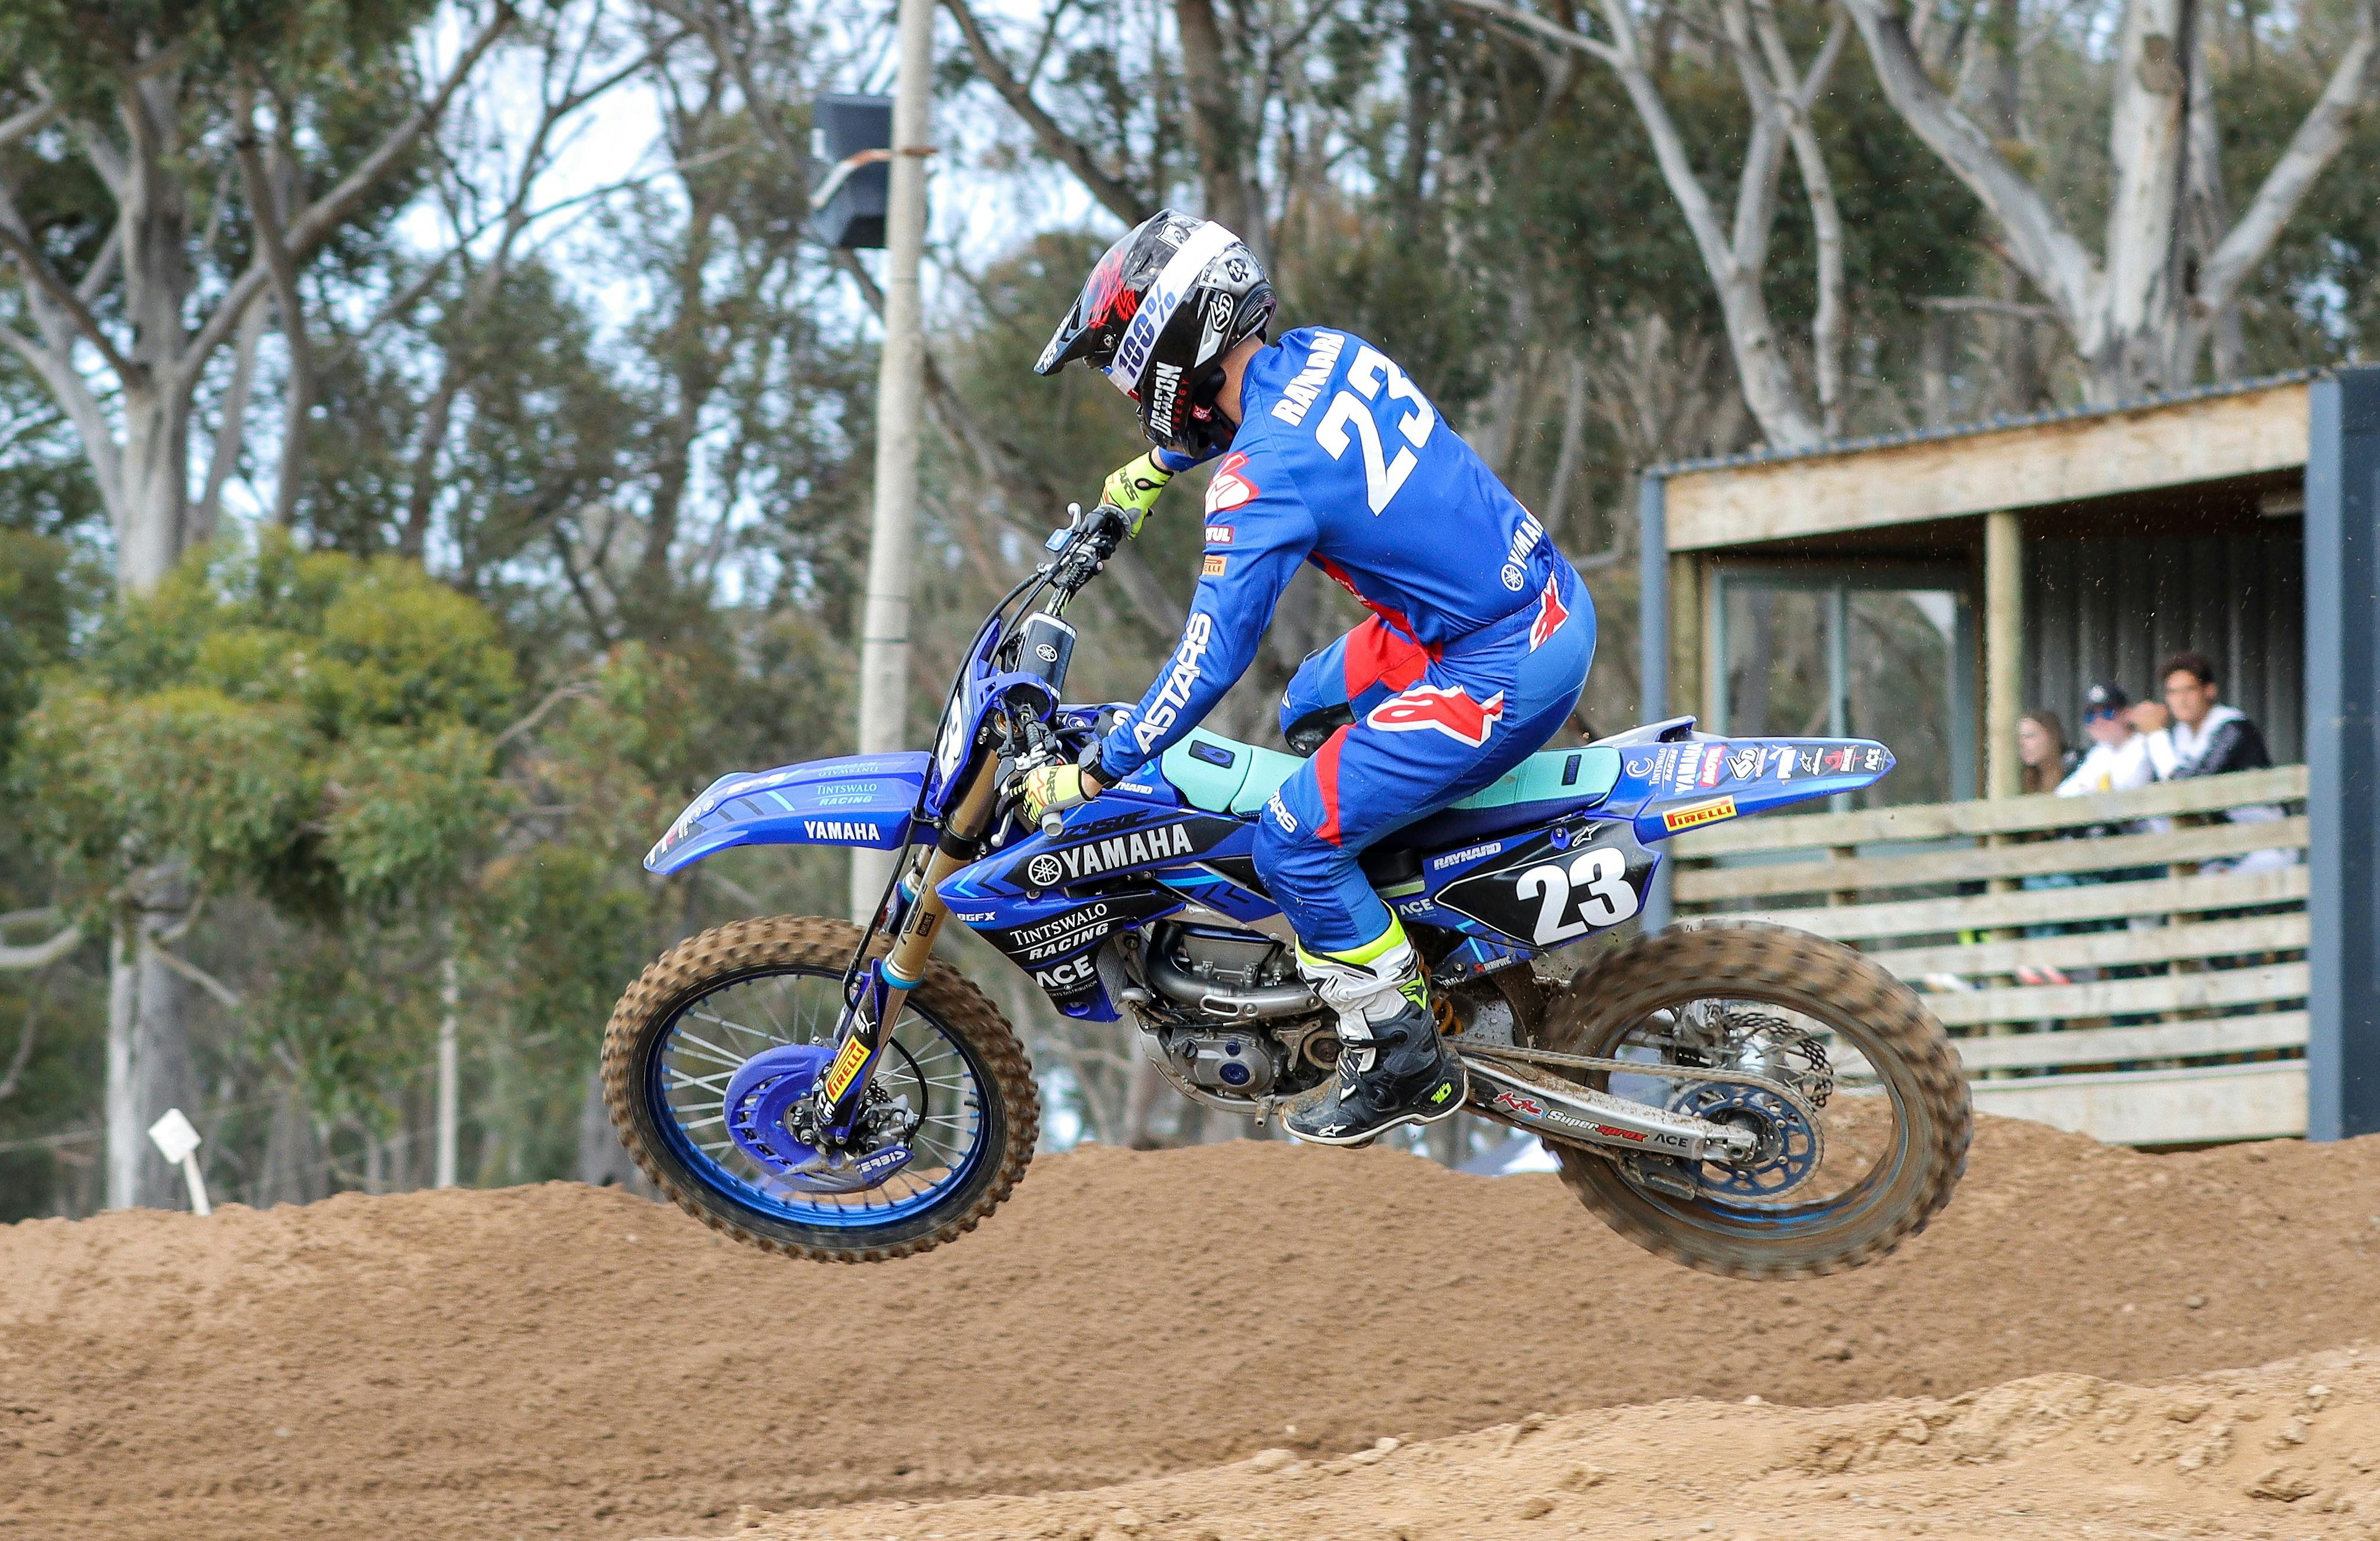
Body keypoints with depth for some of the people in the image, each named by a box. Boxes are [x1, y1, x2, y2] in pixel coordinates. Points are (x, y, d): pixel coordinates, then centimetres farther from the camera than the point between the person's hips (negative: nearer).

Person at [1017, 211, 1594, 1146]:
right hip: (1548, 600, 10)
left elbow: (1211, 662, -21)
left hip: (1501, 671, -10)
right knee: (1311, 710, 30)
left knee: (1295, 843, -6)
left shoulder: (1263, 479, -22)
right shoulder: (1325, 355, 3)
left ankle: (1405, 1065, 6)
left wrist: (1092, 775, -12)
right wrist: (1154, 468, 43)